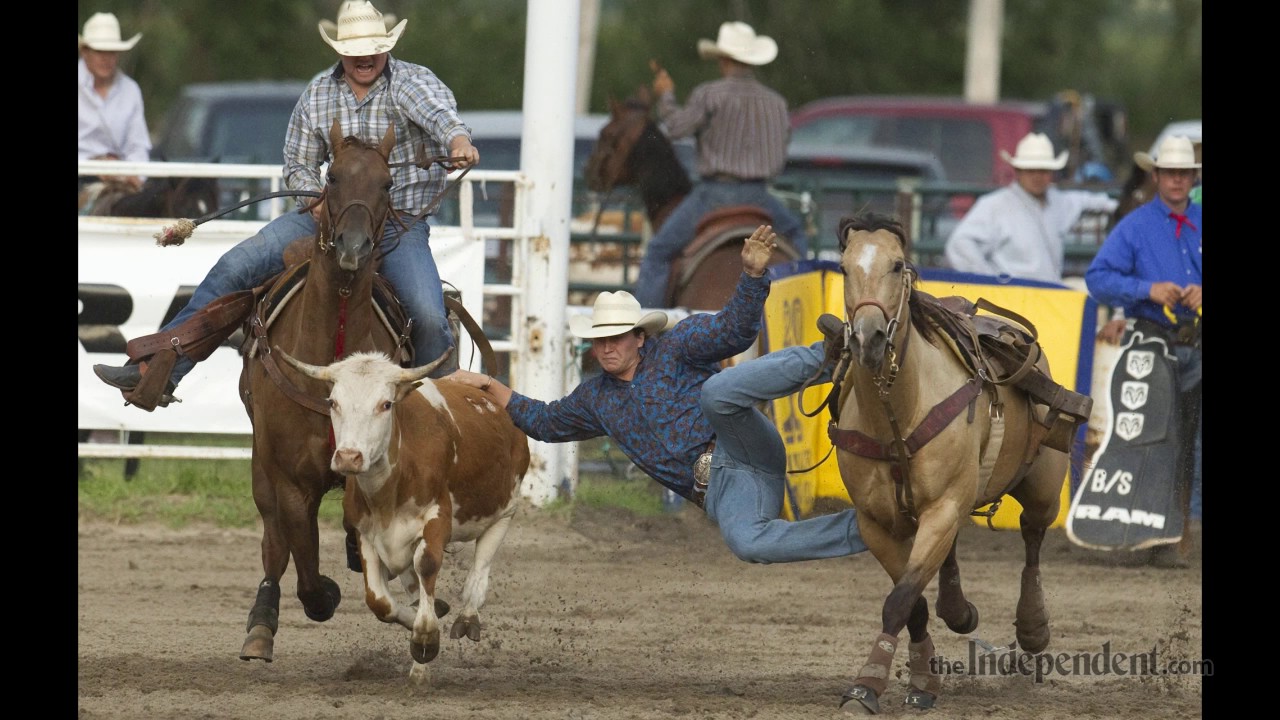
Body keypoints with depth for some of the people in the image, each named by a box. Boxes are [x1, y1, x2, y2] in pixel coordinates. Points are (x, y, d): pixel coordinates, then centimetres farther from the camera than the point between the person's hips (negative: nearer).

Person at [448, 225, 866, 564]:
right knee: (747, 543, -33)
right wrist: (488, 386, 30)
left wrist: (753, 274, -24)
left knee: (716, 391, -38)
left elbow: (734, 329, -8)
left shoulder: (675, 348, 5)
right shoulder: (596, 399, 24)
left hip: (743, 453, -4)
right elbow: (542, 421, 36)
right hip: (720, 492, 4)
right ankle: (861, 529, -32)